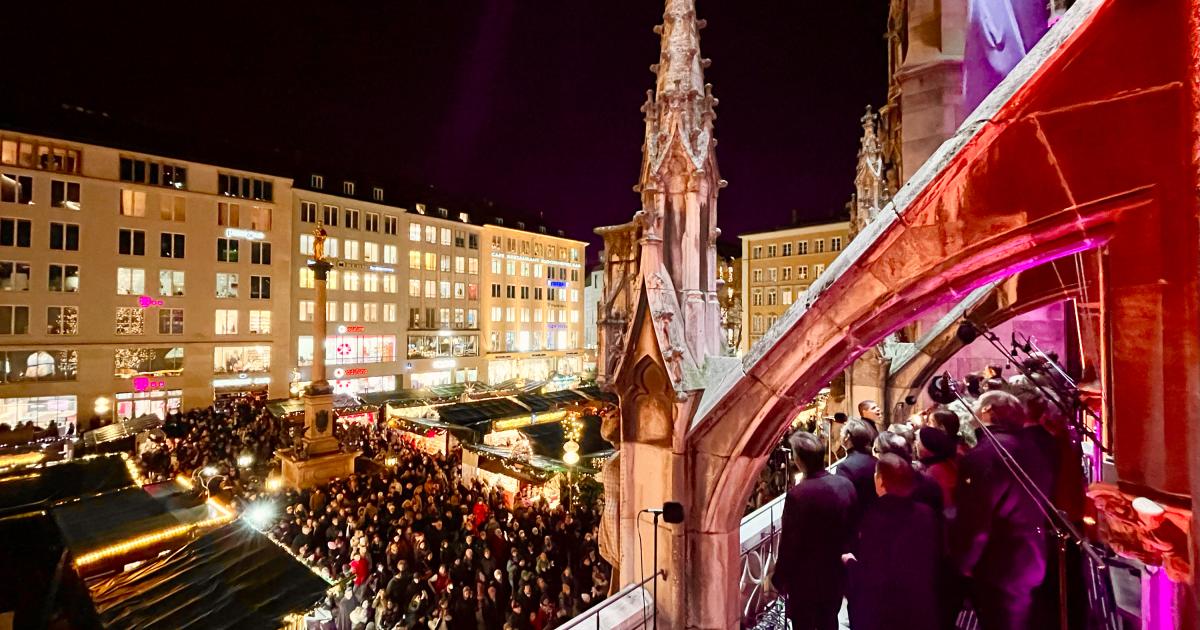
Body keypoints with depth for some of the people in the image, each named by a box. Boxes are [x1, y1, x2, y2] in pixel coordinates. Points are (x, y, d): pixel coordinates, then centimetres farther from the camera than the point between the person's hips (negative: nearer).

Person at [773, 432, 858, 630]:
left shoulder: (797, 494, -29)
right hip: (836, 571, 6)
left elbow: (789, 543, -21)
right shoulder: (846, 484, -11)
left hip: (806, 577, -5)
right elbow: (853, 528, 2)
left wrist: (780, 577, -6)